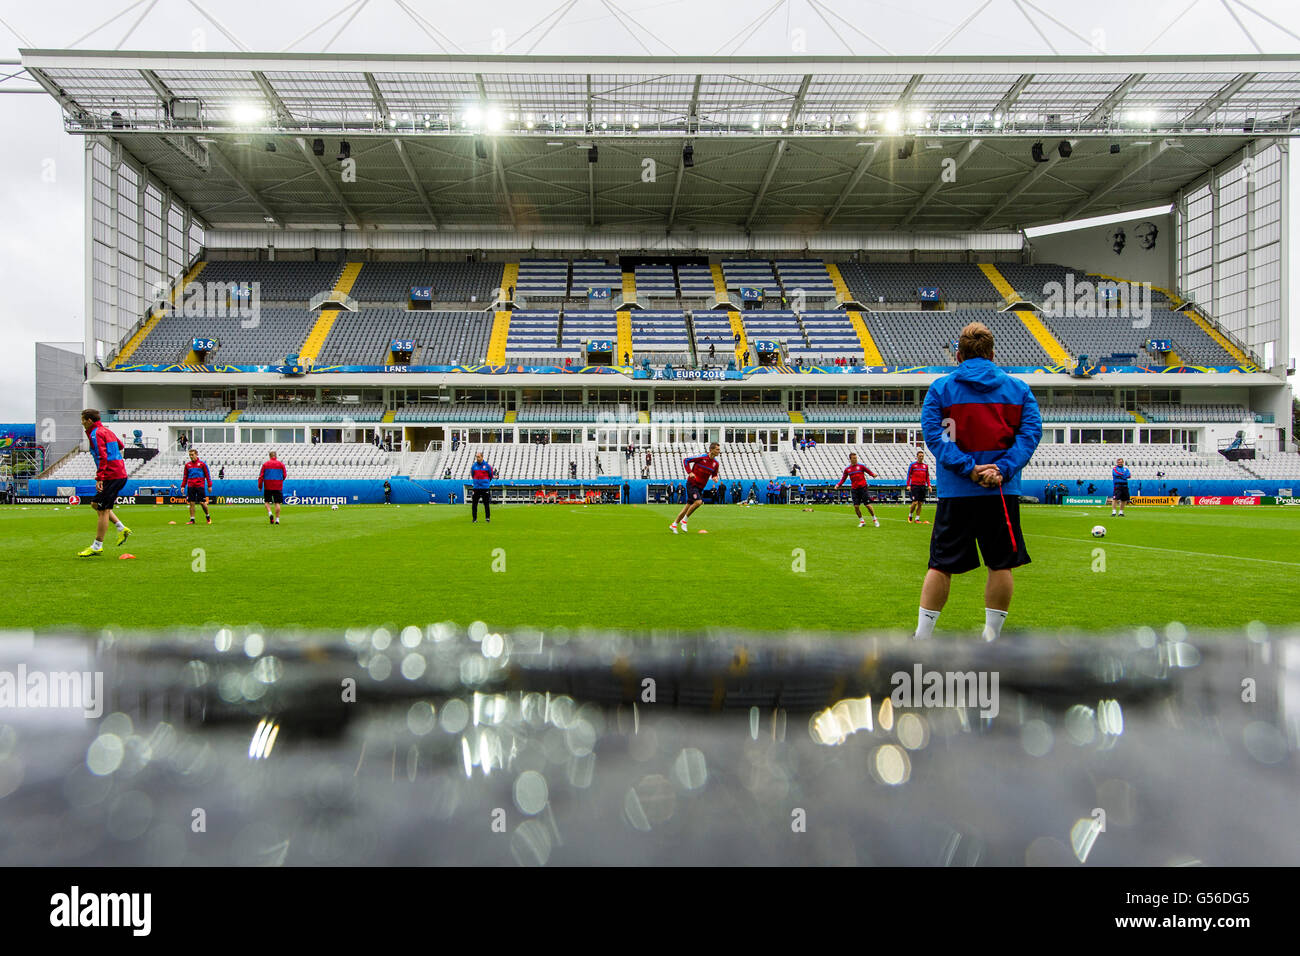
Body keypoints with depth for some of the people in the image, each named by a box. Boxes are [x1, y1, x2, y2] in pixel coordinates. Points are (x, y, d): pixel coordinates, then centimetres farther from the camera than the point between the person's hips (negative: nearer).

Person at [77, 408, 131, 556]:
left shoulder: (95, 433, -10)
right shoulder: (106, 430, 18)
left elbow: (102, 457, -20)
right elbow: (120, 445, 34)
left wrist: (99, 478, -23)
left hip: (111, 476, -10)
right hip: (120, 474, 10)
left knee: (103, 510, -4)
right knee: (96, 504, 18)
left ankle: (97, 547, 1)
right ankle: (122, 529, 11)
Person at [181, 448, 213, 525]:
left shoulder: (202, 464, 3)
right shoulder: (187, 465, 12)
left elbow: (207, 475, 4)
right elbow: (185, 476, 17)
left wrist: (209, 486, 0)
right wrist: (183, 486, 9)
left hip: (200, 486, -3)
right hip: (190, 486, 3)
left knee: (202, 502, -5)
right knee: (191, 503, 1)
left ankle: (208, 517, 14)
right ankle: (192, 519, 7)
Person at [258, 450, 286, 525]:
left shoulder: (265, 464, 1)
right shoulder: (281, 464, 3)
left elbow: (261, 476, 0)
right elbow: (284, 475, 6)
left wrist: (260, 486, 7)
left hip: (268, 487, 0)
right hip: (278, 487, 0)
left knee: (267, 501, 12)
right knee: (277, 503, 2)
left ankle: (270, 513, -12)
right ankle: (277, 519, 1)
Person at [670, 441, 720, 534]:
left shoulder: (716, 463, 3)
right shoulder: (701, 457, -14)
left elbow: (714, 474, 18)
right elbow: (685, 460, -7)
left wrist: (715, 477, -6)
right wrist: (690, 472, -17)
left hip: (700, 487, 7)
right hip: (691, 484, -7)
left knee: (689, 505, 7)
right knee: (698, 502, -24)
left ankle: (674, 525, 17)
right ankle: (684, 520, -5)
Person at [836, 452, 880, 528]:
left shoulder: (861, 466, 1)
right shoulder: (847, 469, 7)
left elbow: (869, 472, 3)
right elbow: (843, 479, 13)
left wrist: (873, 474, -20)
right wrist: (838, 485, -4)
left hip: (863, 488, -2)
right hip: (854, 490, 2)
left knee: (868, 505, -4)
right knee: (856, 506, -3)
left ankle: (874, 519, 15)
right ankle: (862, 521, 13)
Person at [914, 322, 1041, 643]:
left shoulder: (940, 388, 4)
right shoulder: (1018, 388, 10)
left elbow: (933, 434, -8)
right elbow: (1031, 432, -1)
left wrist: (968, 468, -12)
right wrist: (1003, 470, -11)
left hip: (955, 492, 0)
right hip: (1003, 491, 1)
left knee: (941, 565, 5)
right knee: (1001, 565, 10)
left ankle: (922, 636, 8)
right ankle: (991, 638, 14)